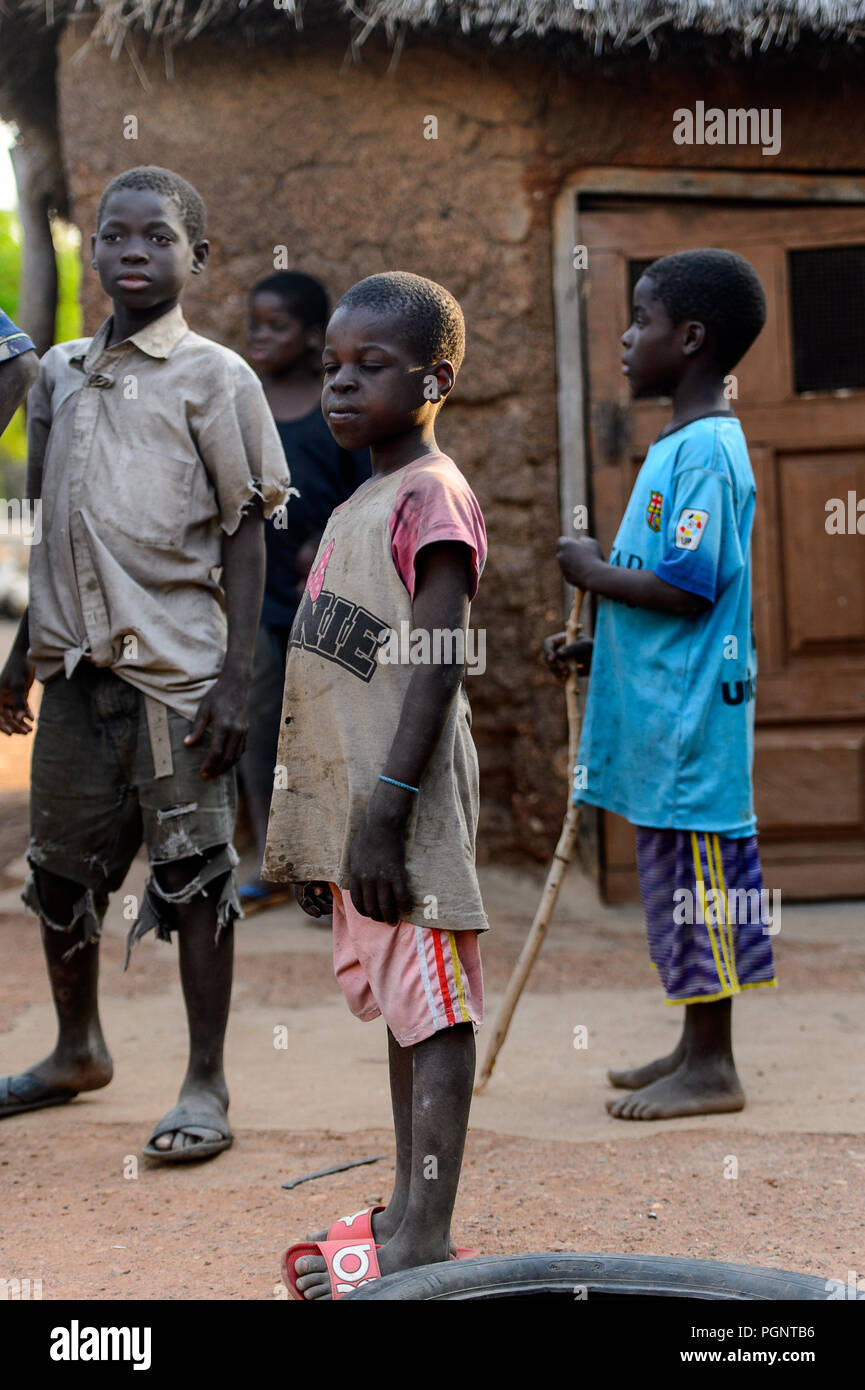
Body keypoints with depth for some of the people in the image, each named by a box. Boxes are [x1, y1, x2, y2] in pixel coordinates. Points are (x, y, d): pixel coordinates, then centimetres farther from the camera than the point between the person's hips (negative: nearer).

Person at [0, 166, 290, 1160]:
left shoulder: (214, 378, -3)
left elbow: (245, 533, -5)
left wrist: (236, 679, -11)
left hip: (175, 668, -5)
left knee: (191, 872, -1)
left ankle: (206, 1085, 9)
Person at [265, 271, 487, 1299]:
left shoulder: (432, 495, -11)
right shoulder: (354, 510, 17)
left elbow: (437, 666, -18)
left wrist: (385, 810, -23)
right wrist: (313, 833, 19)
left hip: (406, 811, -9)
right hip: (350, 809, 9)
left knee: (432, 1007, -4)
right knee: (398, 1004, 15)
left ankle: (425, 1236, 0)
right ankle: (405, 1211, 23)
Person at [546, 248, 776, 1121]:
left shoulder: (705, 450, -17)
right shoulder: (681, 445, 15)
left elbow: (691, 587, -24)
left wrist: (595, 573, -12)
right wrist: (594, 648, 12)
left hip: (691, 716, -10)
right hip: (658, 712, 10)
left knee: (698, 880, -2)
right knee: (678, 883, 15)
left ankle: (711, 1069, 6)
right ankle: (697, 1047, 25)